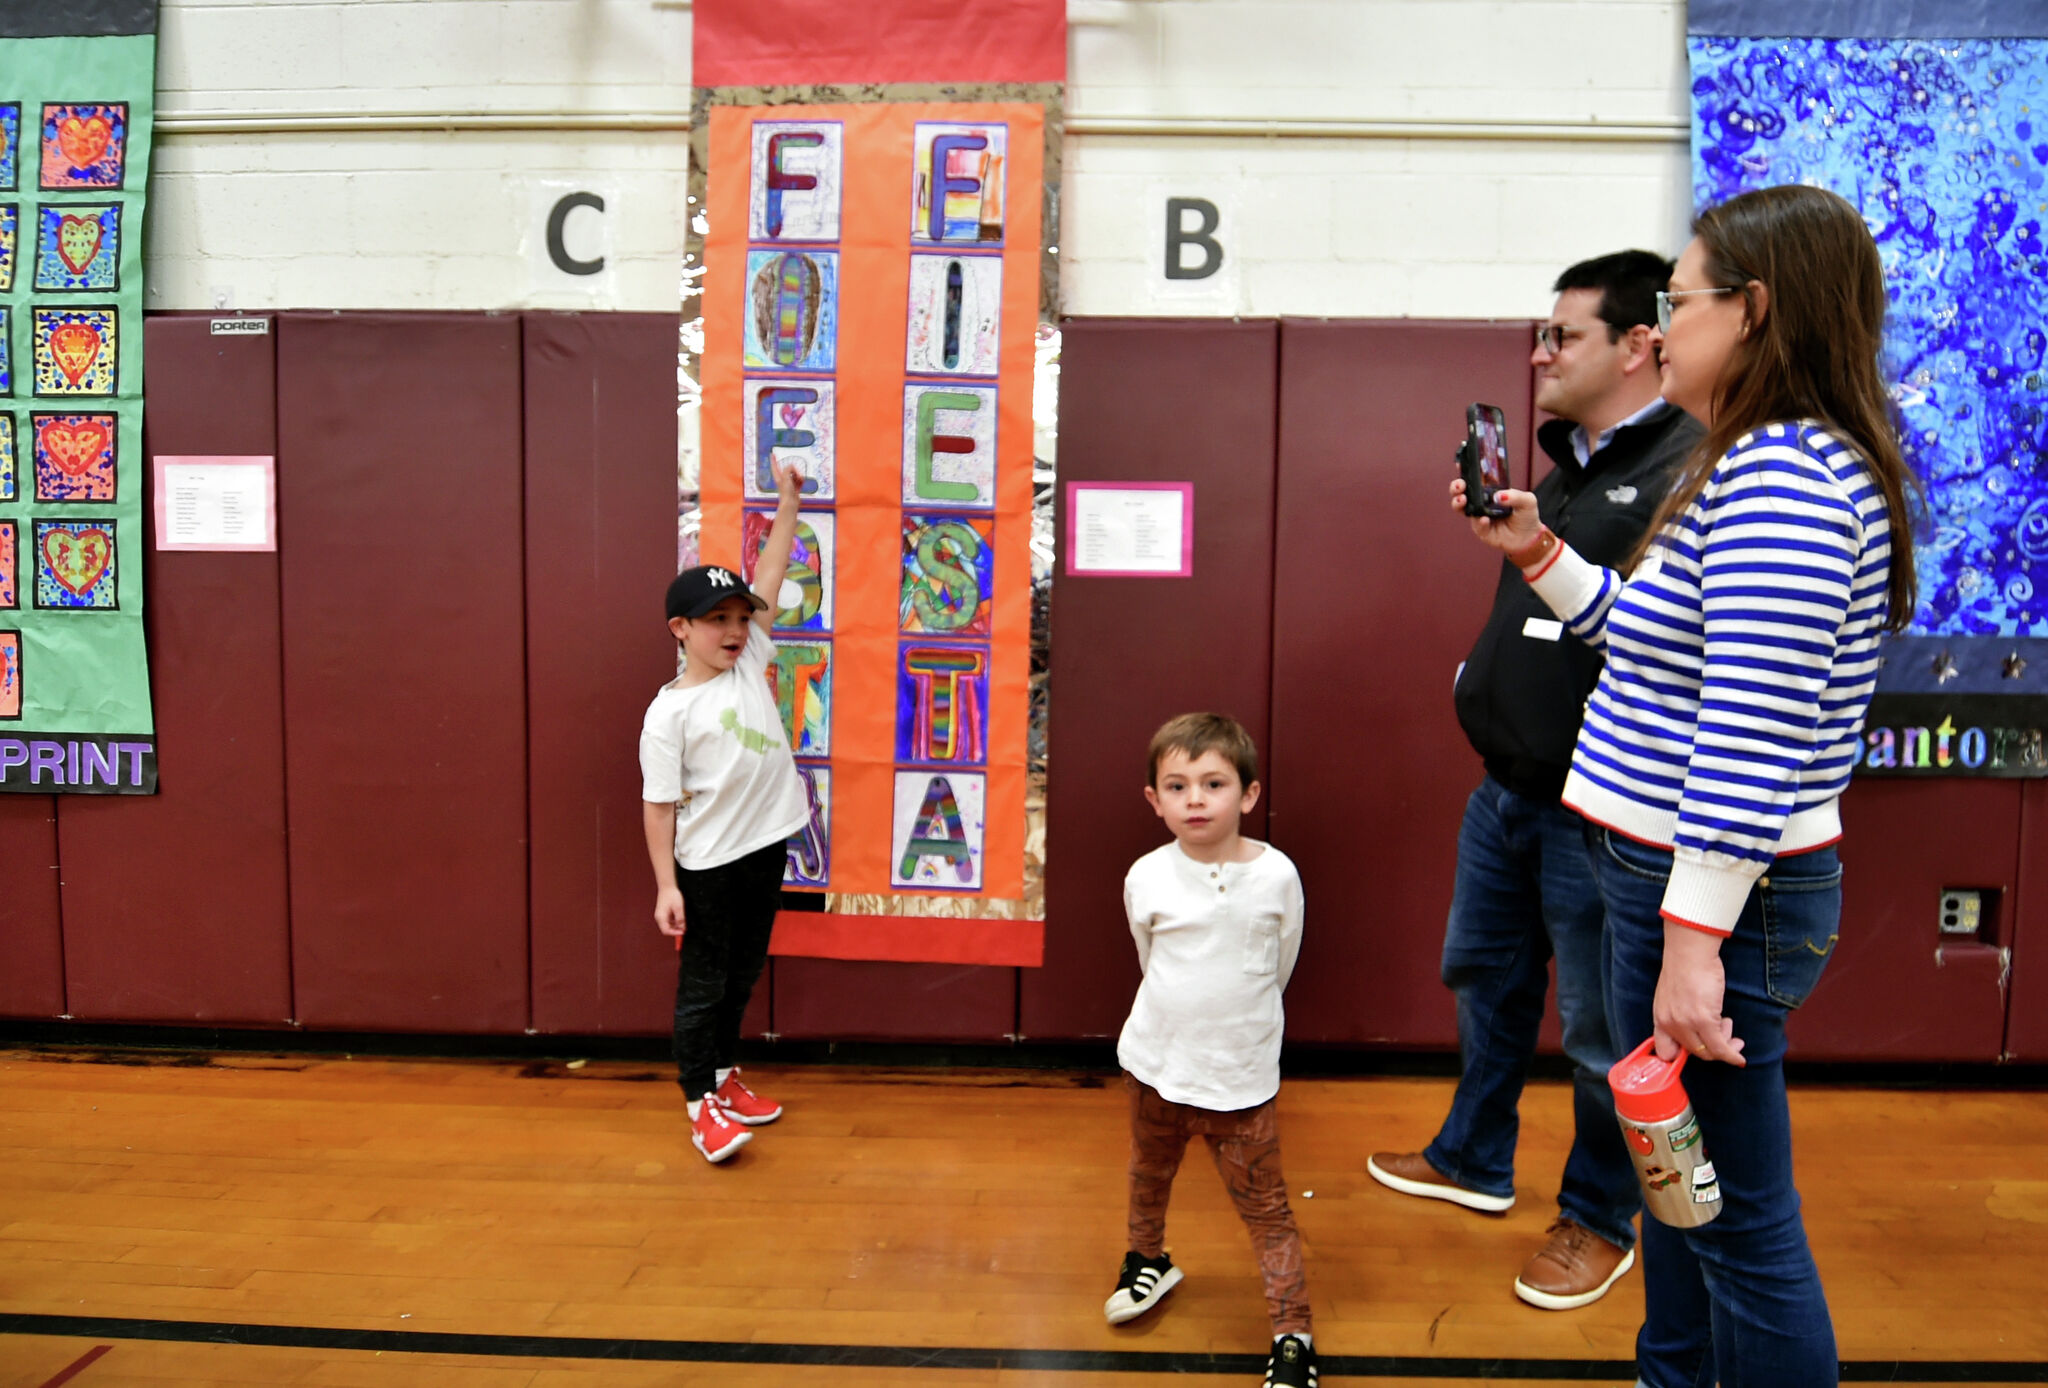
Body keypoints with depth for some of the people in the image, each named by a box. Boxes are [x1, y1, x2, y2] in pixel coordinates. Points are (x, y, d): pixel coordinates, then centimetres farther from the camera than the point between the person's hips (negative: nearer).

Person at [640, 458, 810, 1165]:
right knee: (702, 985, 6)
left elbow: (768, 583, 5)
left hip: (766, 849, 7)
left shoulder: (749, 663, 3)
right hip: (708, 866, -6)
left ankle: (723, 1077, 35)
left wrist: (788, 502, 6)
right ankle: (700, 1104, 18)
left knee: (742, 975, 19)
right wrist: (667, 886, -15)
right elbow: (660, 805, -13)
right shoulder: (668, 713, -14)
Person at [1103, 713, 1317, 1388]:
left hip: (1240, 1078, -2)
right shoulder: (1146, 879, -9)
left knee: (1265, 1207, 2)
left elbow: (1279, 968, 4)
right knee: (1150, 1172, 23)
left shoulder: (1276, 875, -12)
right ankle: (1148, 1262, 49)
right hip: (1156, 1061, 2)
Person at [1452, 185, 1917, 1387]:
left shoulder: (1779, 475, -20)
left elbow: (1753, 734, -25)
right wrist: (1539, 553, 13)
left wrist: (1692, 941, -24)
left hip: (1724, 894, -11)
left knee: (1742, 1224, 4)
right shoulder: (1769, 464, 13)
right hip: (1667, 878, 11)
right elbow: (1659, 647, 18)